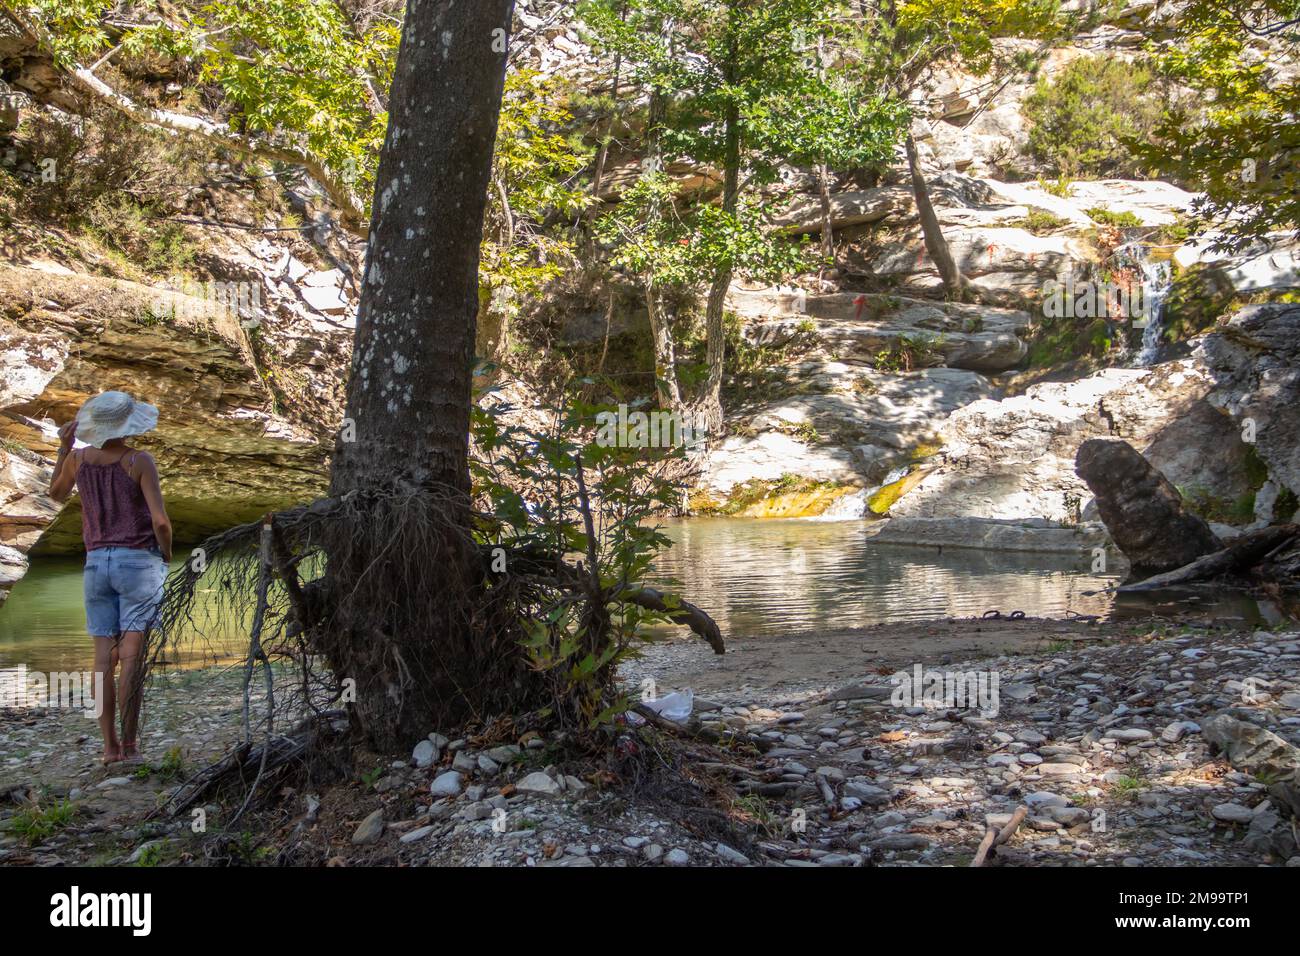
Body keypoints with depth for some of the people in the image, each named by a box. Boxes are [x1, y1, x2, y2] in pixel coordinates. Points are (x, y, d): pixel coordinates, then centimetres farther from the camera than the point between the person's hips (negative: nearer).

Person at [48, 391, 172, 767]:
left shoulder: (78, 458, 3)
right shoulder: (140, 461, -12)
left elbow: (57, 494, 24)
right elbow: (160, 521, -17)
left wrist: (63, 447, 22)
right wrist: (166, 553, 3)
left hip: (96, 562, 4)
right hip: (138, 561, -4)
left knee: (105, 656, 6)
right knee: (132, 656, -3)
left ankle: (110, 746, 8)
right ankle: (129, 746, -2)